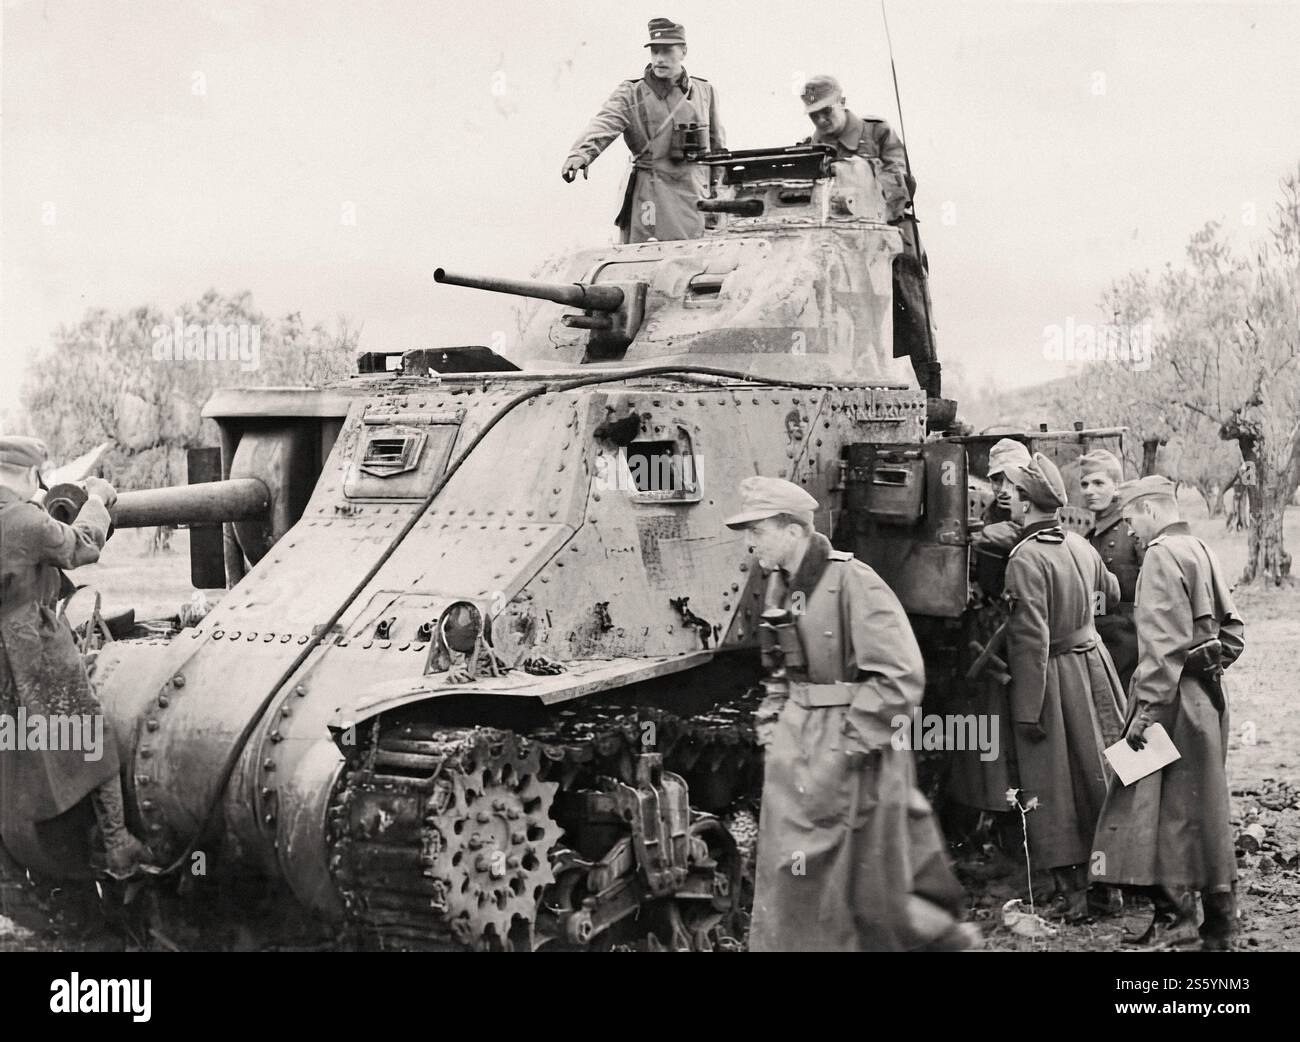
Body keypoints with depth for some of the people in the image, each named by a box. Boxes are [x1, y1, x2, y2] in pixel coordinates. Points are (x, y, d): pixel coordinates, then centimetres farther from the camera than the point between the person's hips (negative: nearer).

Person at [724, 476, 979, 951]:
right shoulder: (780, 585, 7)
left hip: (850, 751, -8)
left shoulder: (853, 581, -19)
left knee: (869, 880, 5)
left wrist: (850, 743, -20)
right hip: (797, 743, 8)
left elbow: (900, 676, -22)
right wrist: (772, 718, 10)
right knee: (788, 875, 12)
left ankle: (945, 934, 27)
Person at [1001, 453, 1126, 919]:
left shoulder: (1026, 557, -20)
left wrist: (1028, 711, -18)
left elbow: (1031, 639, -22)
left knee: (1054, 787, 3)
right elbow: (1114, 594, 20)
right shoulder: (1081, 545, 3)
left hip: (1054, 677, -7)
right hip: (1093, 662, 7)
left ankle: (1071, 890, 8)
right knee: (1098, 775, 17)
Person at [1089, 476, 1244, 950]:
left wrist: (1147, 708, -21)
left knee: (1162, 803, -2)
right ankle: (1218, 921, 23)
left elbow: (1162, 643, -21)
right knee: (1205, 804, 15)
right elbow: (1233, 626, 18)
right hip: (1208, 694, 9)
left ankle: (1174, 914, 0)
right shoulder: (1202, 551, 13)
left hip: (1174, 697, -9)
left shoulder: (1162, 555, -14)